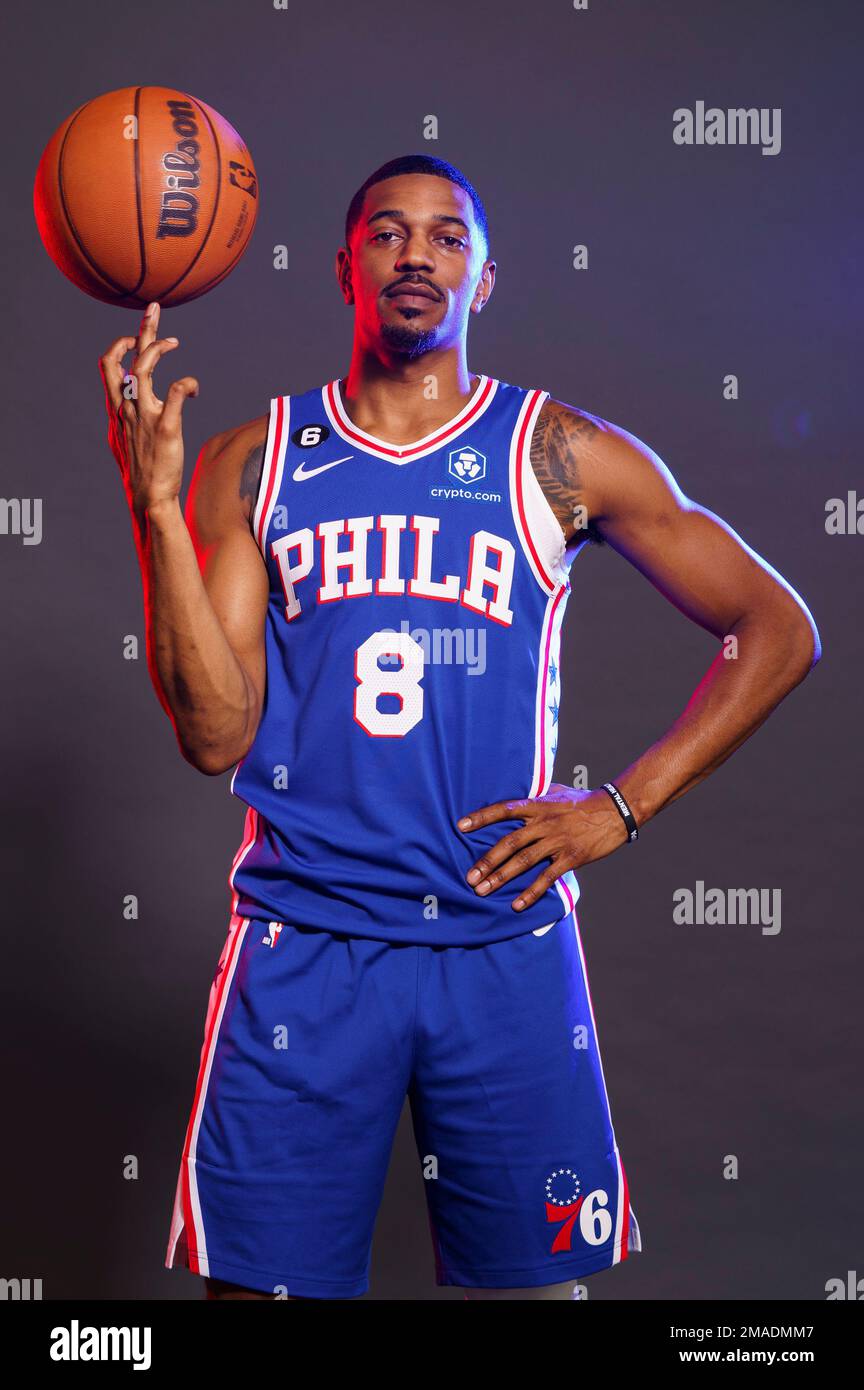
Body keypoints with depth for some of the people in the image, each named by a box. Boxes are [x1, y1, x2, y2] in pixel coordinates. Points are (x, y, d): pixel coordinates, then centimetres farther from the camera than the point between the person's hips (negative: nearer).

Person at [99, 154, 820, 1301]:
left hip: (505, 940, 0)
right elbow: (216, 736, -4)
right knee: (261, 1280, 6)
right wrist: (157, 504, -11)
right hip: (303, 943, 1)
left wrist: (623, 806, 0)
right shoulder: (256, 464, 6)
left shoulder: (565, 457, 3)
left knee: (528, 1279, 9)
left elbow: (777, 630, 8)